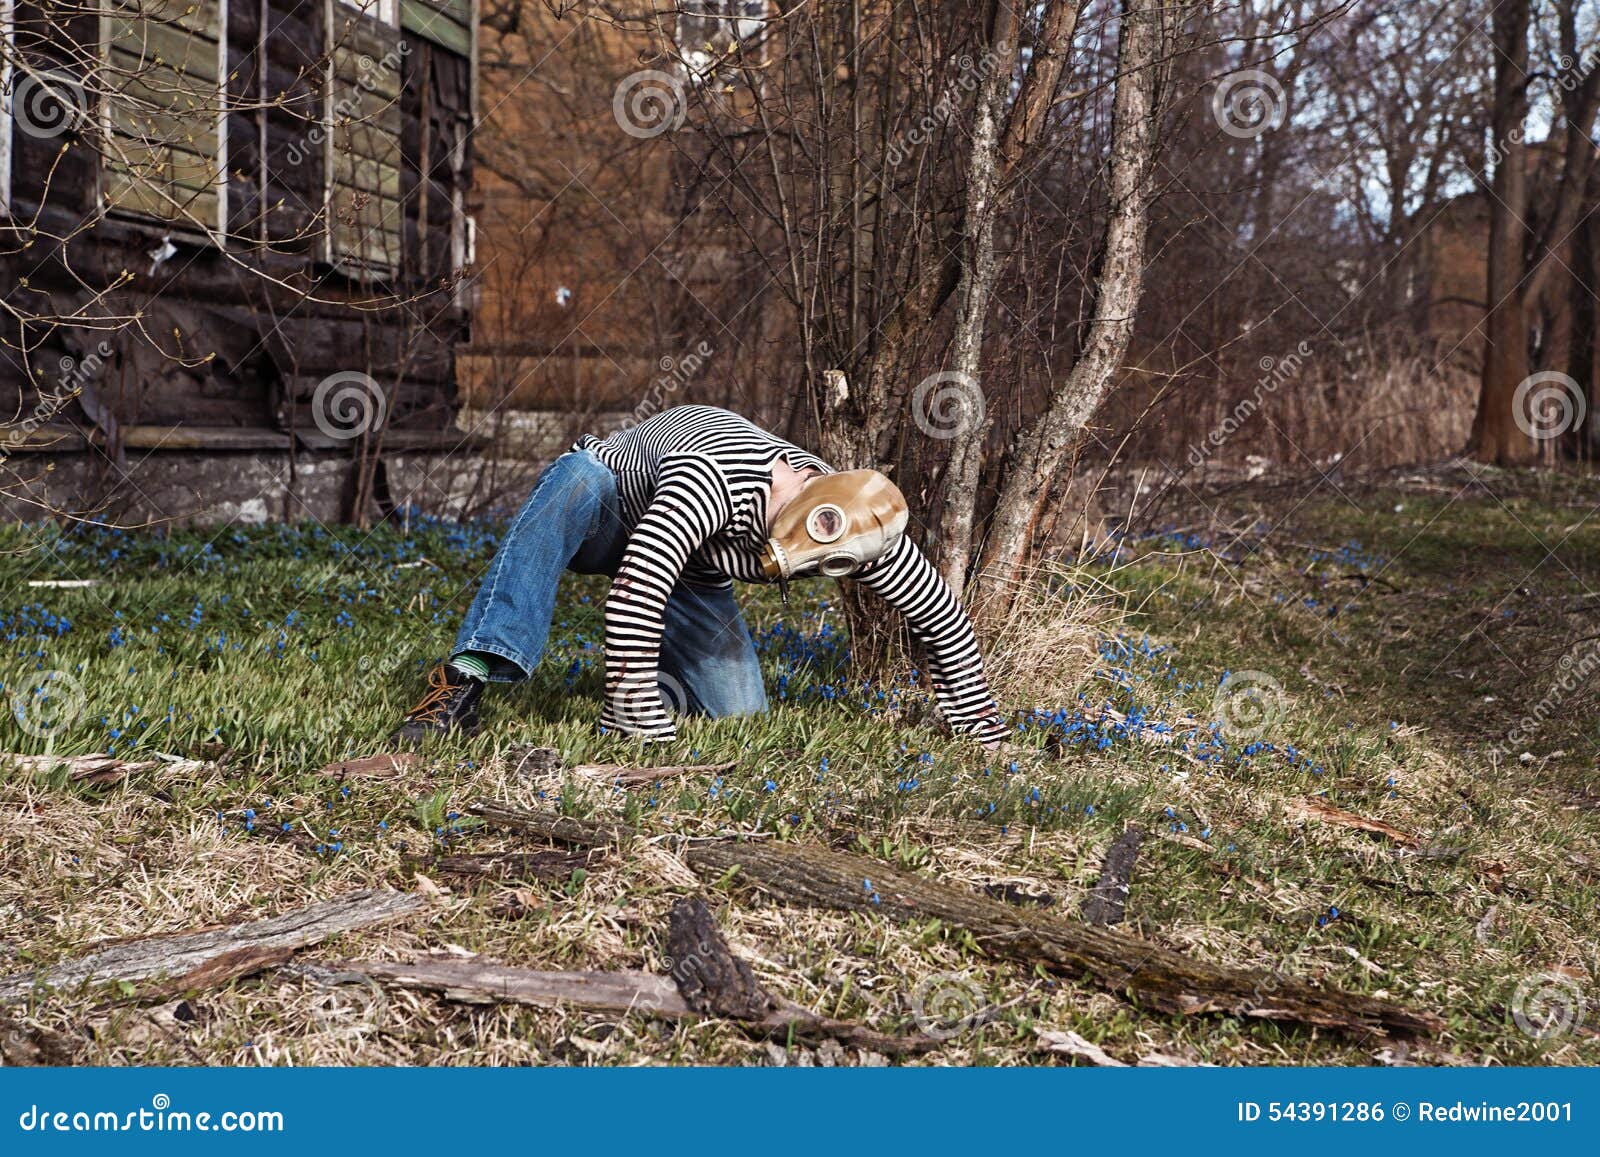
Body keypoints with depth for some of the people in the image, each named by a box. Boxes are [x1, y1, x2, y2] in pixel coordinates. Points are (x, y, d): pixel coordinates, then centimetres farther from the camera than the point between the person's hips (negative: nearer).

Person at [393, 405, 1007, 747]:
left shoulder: (861, 531, -24)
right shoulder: (715, 479, -44)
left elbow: (945, 619, -11)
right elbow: (634, 598, -50)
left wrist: (980, 729, -5)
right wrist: (649, 733, -47)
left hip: (692, 569, 5)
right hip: (603, 508, -5)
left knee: (739, 710, -12)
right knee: (578, 477, -42)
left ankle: (659, 680, 21)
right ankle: (467, 679, -46)